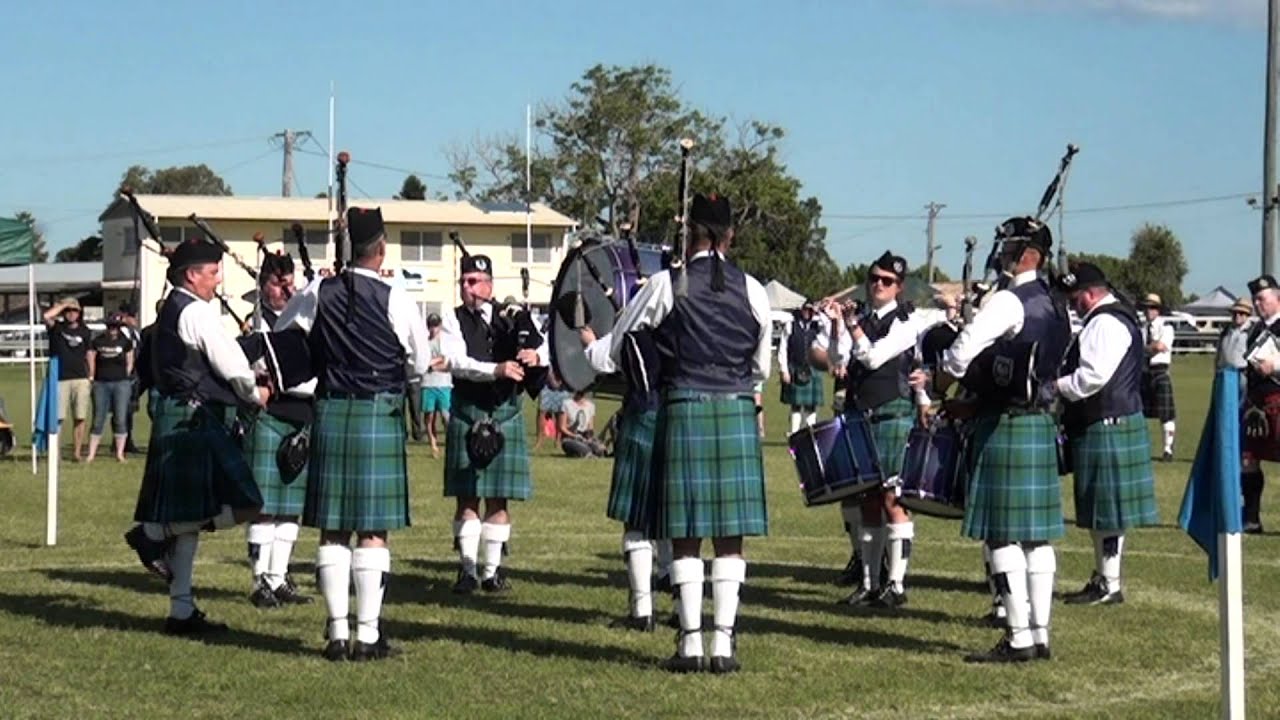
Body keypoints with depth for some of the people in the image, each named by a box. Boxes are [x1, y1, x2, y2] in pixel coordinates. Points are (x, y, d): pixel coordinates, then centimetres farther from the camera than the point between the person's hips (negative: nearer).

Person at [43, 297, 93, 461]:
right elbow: (47, 316, -17)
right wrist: (62, 305, -5)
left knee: (80, 418, 1)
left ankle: (77, 452, 7)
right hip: (60, 379, -2)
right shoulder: (57, 327, 4)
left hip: (81, 379, 2)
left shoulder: (85, 331, 12)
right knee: (57, 418, -4)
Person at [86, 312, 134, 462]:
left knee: (121, 419, -1)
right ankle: (91, 454, 6)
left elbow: (129, 363, 10)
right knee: (98, 420, 2)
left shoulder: (125, 342, 4)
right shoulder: (97, 342, 3)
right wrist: (92, 379, 5)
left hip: (121, 383, 0)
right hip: (101, 383, 0)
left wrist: (124, 379, 6)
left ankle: (120, 453, 4)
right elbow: (91, 362, 9)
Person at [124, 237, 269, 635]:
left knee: (189, 518, 10)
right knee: (239, 505, -10)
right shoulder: (197, 312, -12)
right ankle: (152, 533, -2)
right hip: (195, 421, -11)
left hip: (174, 422, 11)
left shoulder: (169, 312, 17)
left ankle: (182, 610, 11)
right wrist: (255, 394, 7)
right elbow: (229, 363, -13)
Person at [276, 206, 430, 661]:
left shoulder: (318, 294, 0)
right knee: (373, 531, 1)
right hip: (379, 416, -3)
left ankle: (337, 634, 9)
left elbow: (280, 329, 18)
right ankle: (368, 636, 2)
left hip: (330, 413, 3)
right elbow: (420, 364, 3)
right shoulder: (395, 300, -8)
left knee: (333, 530, 7)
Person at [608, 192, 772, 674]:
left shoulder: (667, 284, -4)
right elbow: (762, 367, 13)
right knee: (730, 536, 5)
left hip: (685, 411, -2)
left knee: (687, 534, 2)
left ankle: (691, 643, 1)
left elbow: (617, 347, 6)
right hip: (738, 412, 2)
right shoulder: (752, 290, 3)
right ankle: (724, 643, 3)